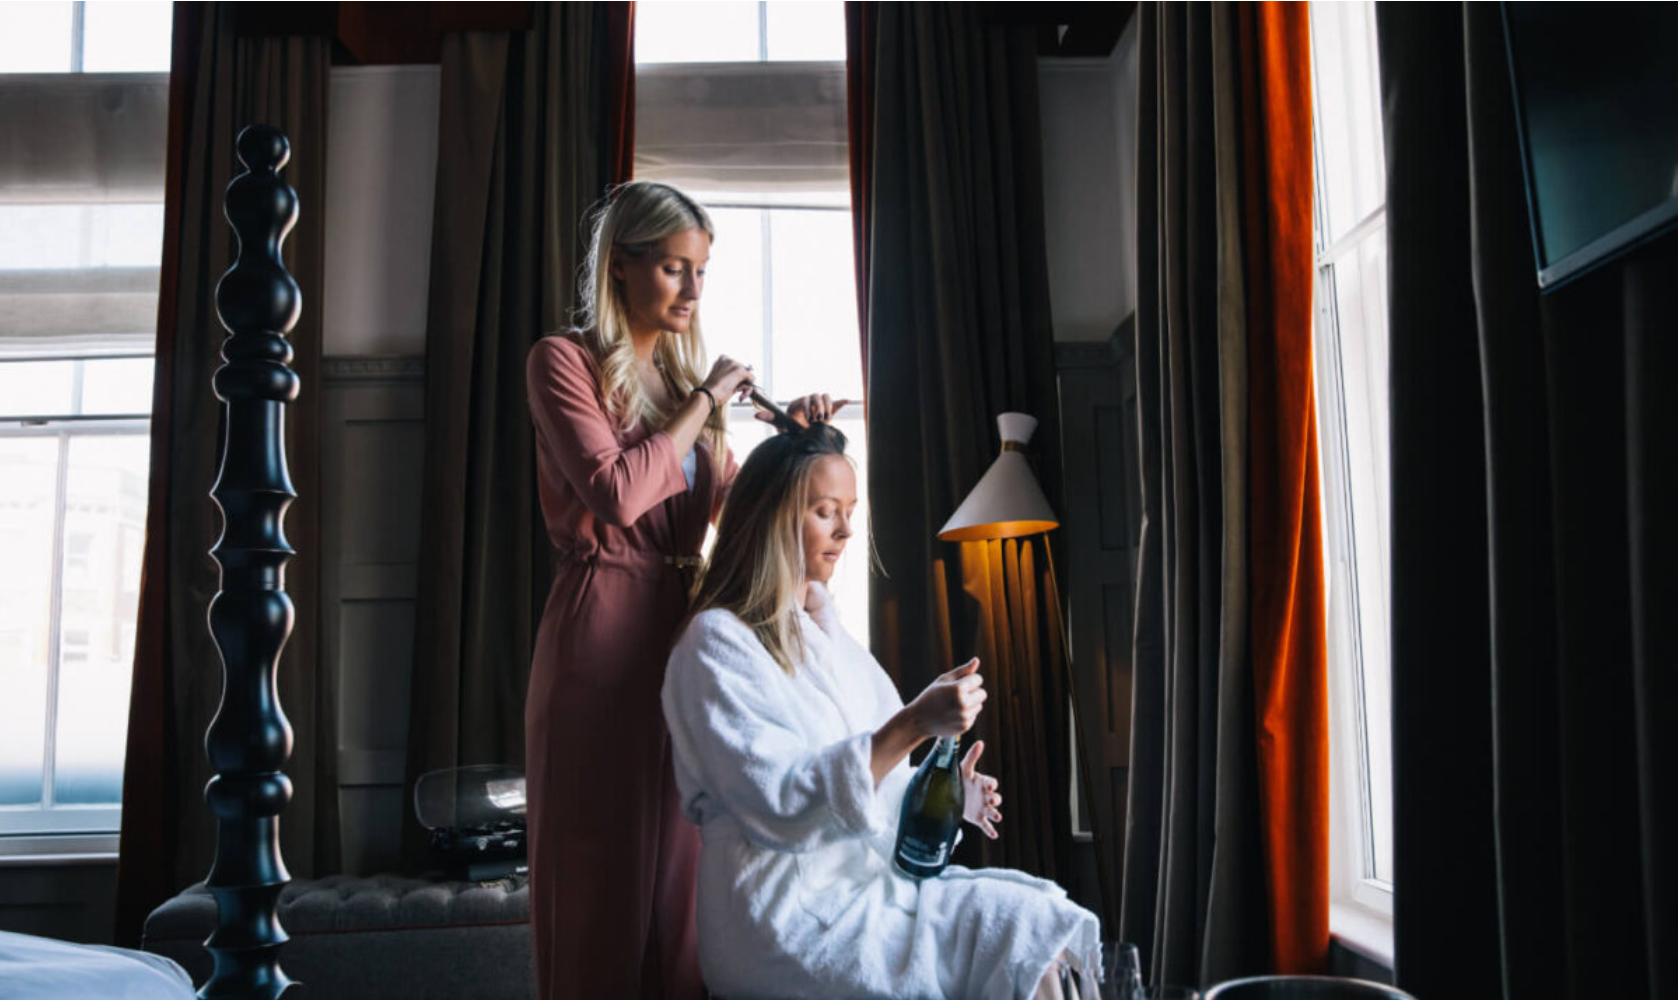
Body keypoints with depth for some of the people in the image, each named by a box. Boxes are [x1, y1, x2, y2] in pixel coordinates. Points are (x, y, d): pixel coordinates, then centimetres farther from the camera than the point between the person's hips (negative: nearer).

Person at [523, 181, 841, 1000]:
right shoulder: (564, 362, -2)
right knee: (603, 874, 0)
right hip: (604, 633, -6)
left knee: (679, 865, 8)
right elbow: (616, 492, -17)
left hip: (684, 628, 6)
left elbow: (725, 498, 17)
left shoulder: (681, 373, 17)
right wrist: (703, 403, -9)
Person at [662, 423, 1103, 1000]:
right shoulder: (717, 643, -8)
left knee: (1051, 917, -11)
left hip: (872, 877, 8)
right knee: (1024, 938, -20)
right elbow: (780, 804, -19)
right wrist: (914, 724, -24)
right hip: (788, 913, -8)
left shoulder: (824, 634, 18)